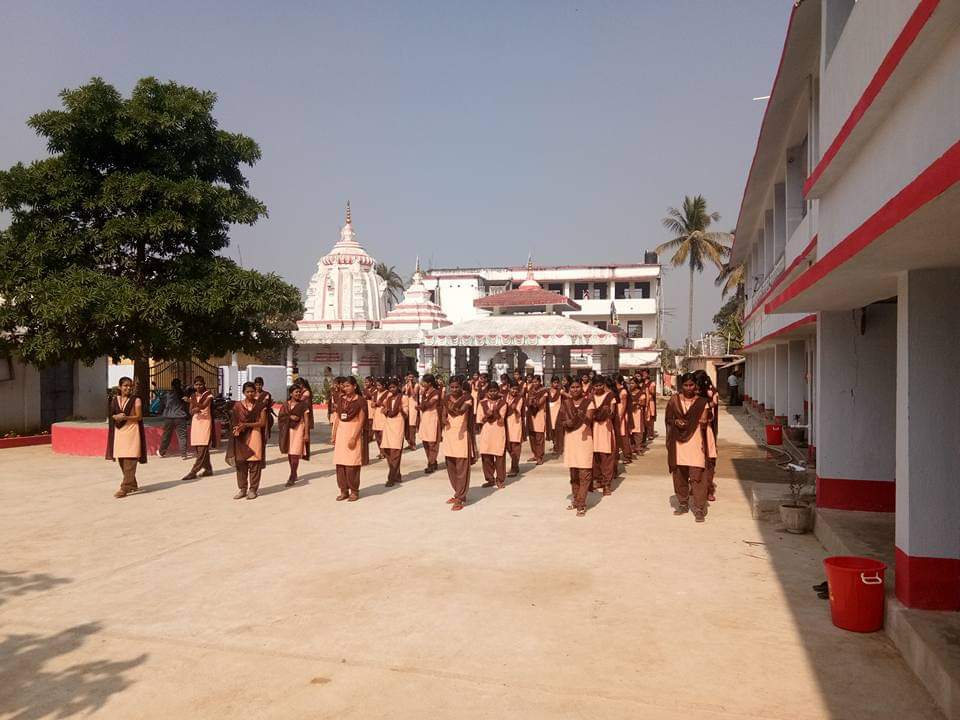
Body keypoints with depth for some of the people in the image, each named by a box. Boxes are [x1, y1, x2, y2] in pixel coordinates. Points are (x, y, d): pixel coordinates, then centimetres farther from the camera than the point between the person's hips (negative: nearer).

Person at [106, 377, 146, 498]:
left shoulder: (136, 400, -2)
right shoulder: (115, 400, 11)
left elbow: (139, 417, -6)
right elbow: (112, 415, 15)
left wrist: (125, 417, -19)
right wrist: (116, 417, -8)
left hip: (131, 432, -5)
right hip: (118, 432, 5)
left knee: (129, 461, -9)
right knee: (121, 460, 9)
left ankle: (125, 488, -10)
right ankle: (133, 485, 23)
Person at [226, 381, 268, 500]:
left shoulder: (260, 406, 3)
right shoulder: (237, 405, 6)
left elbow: (262, 423, -3)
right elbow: (234, 422, 5)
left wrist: (246, 424, -13)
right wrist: (237, 429, -17)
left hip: (255, 436, -1)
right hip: (241, 438, 2)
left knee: (254, 463, -1)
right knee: (240, 463, 3)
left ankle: (253, 489, 7)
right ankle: (242, 489, 14)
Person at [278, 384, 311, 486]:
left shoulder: (303, 405, -1)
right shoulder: (285, 405, 8)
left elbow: (306, 420, -3)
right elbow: (280, 416, 1)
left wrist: (306, 433, -8)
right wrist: (290, 417, -16)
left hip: (298, 430, -4)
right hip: (288, 430, 4)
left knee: (294, 454, -10)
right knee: (289, 453, 9)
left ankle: (292, 477, -5)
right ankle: (294, 474, 23)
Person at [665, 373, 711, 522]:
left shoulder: (702, 402, 2)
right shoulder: (674, 400, 6)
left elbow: (704, 422, 5)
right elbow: (668, 419, 11)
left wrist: (703, 423, -18)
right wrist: (676, 422, -10)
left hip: (695, 442, -2)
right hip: (678, 442, 3)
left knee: (696, 476, -8)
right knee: (679, 475, 9)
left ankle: (699, 509, -3)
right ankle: (683, 504, 24)